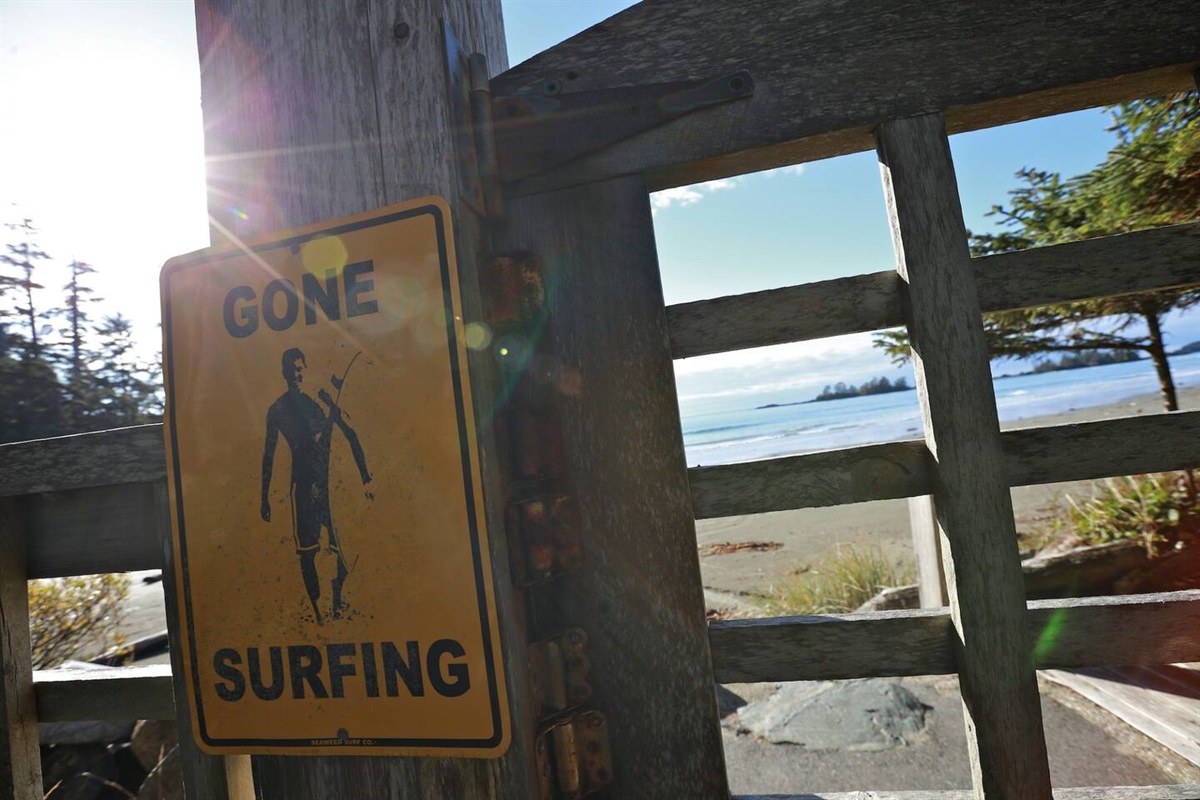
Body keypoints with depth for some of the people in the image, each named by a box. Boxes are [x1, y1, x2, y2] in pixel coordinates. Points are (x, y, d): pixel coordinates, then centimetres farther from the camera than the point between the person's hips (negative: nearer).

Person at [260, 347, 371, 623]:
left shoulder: (322, 398, 5)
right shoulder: (277, 410, 7)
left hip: (333, 482, 0)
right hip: (303, 484, 0)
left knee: (340, 547, -3)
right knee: (306, 552, 4)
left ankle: (338, 605, 9)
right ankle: (319, 613, 11)